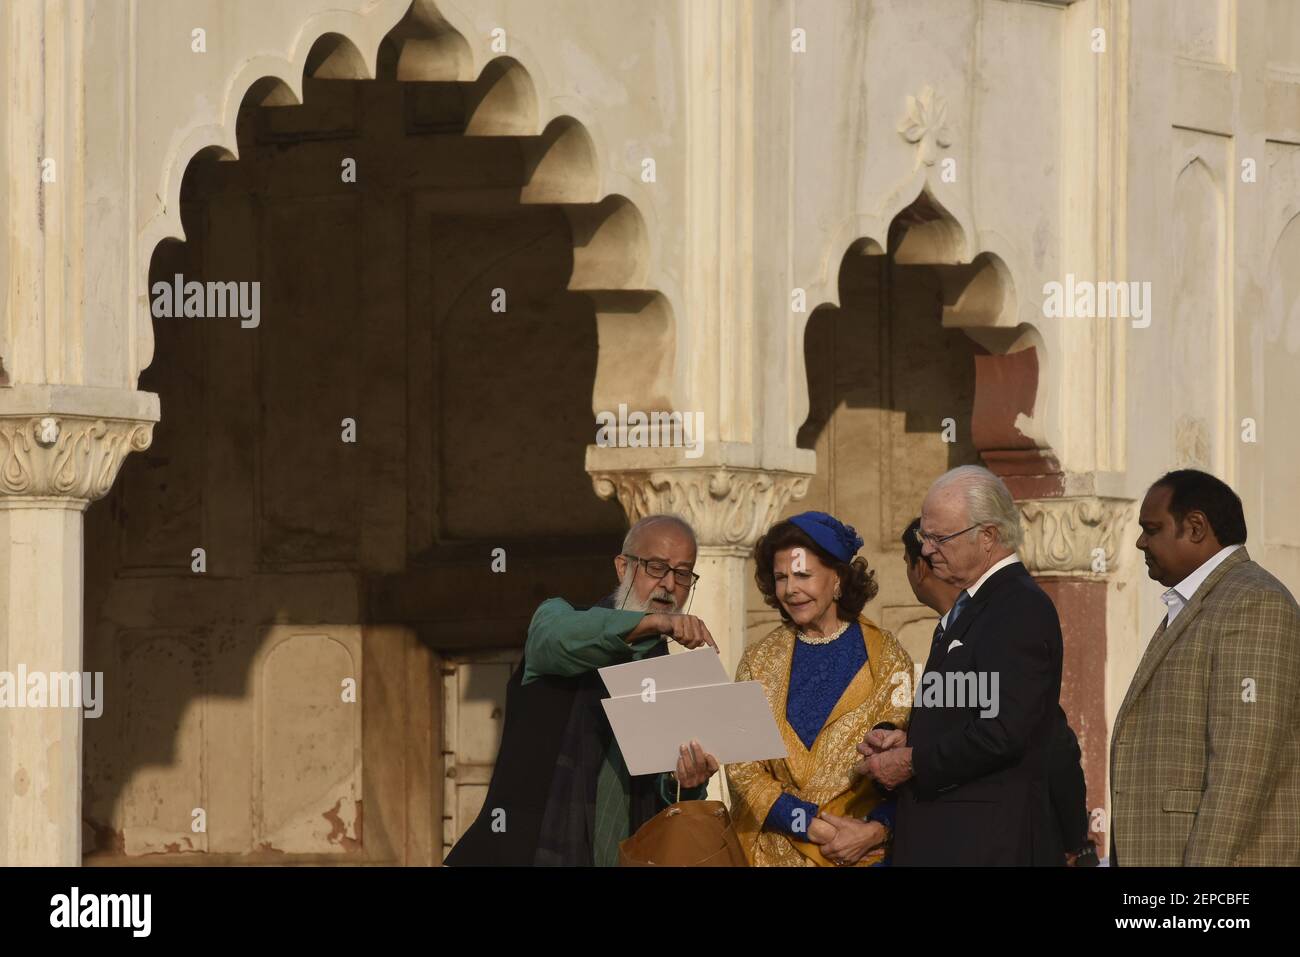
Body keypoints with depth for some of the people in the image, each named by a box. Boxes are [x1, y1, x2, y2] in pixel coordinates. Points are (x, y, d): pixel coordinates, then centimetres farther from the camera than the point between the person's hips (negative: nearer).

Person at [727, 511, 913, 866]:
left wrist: (876, 830, -19)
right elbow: (741, 767, -1)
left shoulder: (886, 658, 0)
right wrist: (812, 825, -13)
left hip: (864, 851, -2)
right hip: (772, 850, 2)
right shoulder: (758, 662, 6)